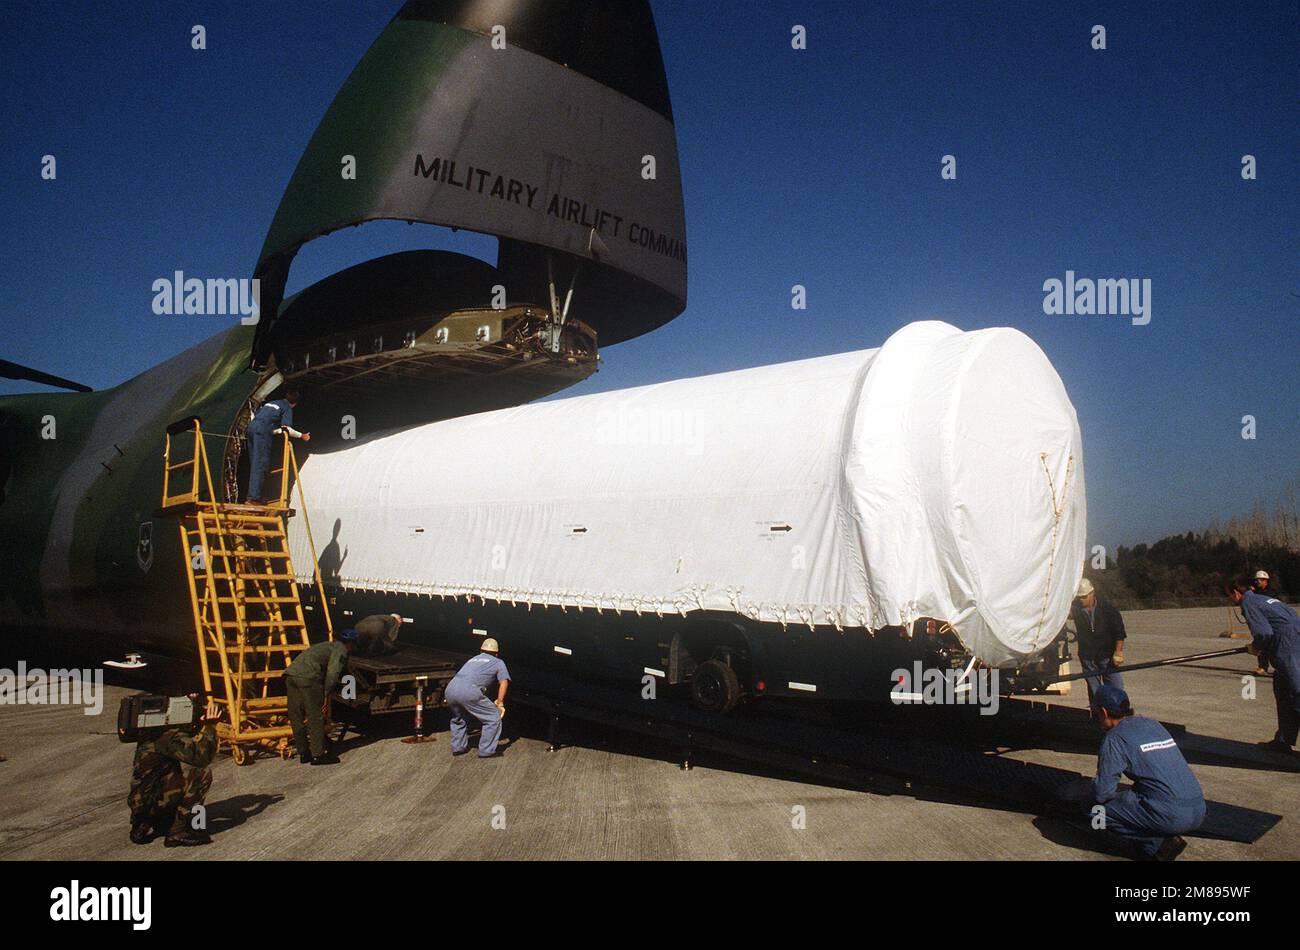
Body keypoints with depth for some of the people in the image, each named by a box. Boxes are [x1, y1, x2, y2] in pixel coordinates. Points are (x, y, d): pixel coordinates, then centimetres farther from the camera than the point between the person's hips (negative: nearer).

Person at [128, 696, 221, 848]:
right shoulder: (169, 735, -20)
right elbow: (200, 757, -32)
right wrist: (210, 727, -20)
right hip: (148, 803, -10)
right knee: (201, 774, -21)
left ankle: (143, 826, 26)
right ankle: (179, 832, -12)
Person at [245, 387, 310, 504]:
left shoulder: (271, 403, 29)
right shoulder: (287, 408, 6)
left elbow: (254, 415, 28)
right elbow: (287, 429, -4)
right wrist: (301, 435, 9)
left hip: (252, 427, 8)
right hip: (263, 432, -8)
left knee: (254, 464, 12)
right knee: (261, 464, -9)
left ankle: (251, 495, 14)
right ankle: (255, 497, -14)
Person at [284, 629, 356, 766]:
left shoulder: (327, 645, 33)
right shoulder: (340, 649, 6)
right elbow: (333, 672, -8)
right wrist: (326, 694, -2)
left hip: (290, 673, 9)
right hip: (307, 676, -9)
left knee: (296, 717, 13)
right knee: (316, 716, 0)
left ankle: (303, 754, 22)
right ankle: (317, 755, 4)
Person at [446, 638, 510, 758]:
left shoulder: (473, 659, 36)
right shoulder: (498, 662, 21)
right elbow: (504, 682, 8)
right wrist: (500, 703, 13)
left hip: (450, 690, 6)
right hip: (469, 692, -6)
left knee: (457, 719, 34)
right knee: (494, 717, 7)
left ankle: (458, 747, 35)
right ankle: (486, 751, 9)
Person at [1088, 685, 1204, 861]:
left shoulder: (1115, 738, -5)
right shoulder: (1153, 724, 19)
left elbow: (1102, 792, -5)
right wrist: (1128, 791, 37)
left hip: (1171, 817, -8)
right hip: (1199, 813, 8)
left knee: (1098, 809, 1)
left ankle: (1158, 845, -3)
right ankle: (1167, 839, 11)